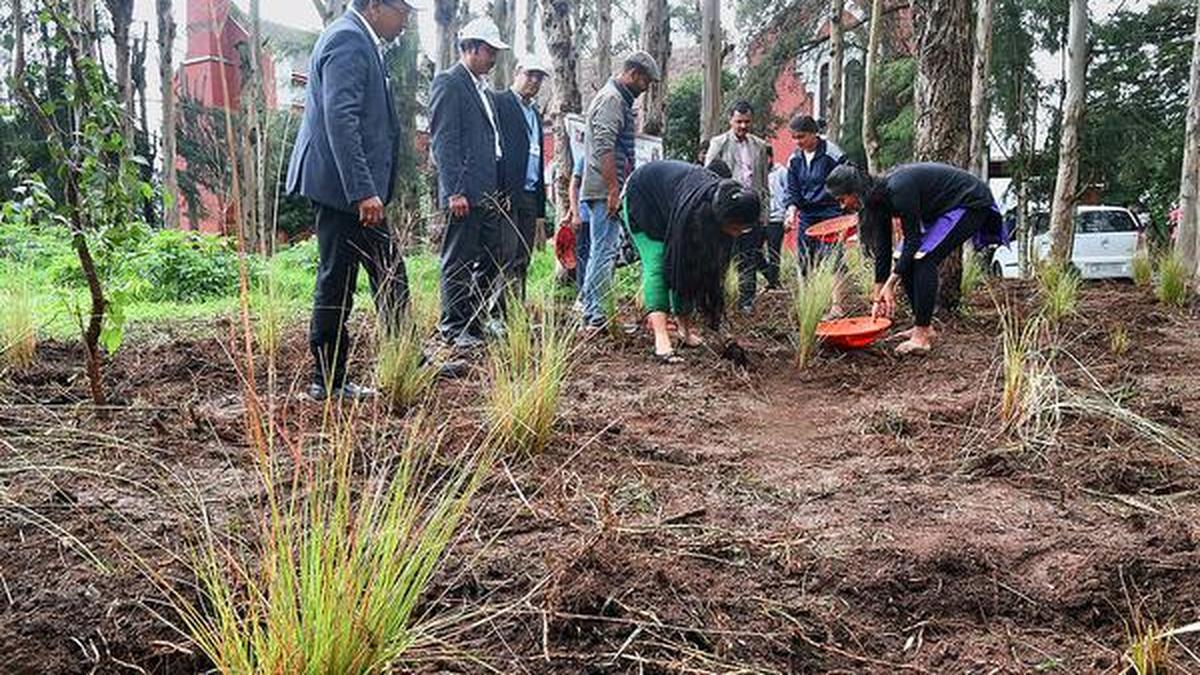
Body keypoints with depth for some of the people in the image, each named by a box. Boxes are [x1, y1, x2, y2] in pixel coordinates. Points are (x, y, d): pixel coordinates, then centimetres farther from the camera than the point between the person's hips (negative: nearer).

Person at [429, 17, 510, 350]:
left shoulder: (483, 89, 20)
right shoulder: (448, 83, -6)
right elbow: (444, 141, -13)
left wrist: (500, 190, 17)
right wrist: (455, 191, -20)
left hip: (488, 193, 9)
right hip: (465, 193, -9)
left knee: (490, 262, 11)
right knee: (458, 262, -2)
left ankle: (475, 323, 19)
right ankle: (454, 329, 5)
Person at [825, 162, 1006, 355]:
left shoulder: (898, 190, -30)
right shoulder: (879, 197, -3)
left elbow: (912, 240, -25)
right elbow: (883, 250, 2)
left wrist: (890, 284, -21)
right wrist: (878, 299, 3)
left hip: (971, 202, -9)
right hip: (944, 208, 9)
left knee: (923, 258, -20)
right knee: (905, 261, 1)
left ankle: (923, 334, -18)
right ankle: (923, 327, 9)